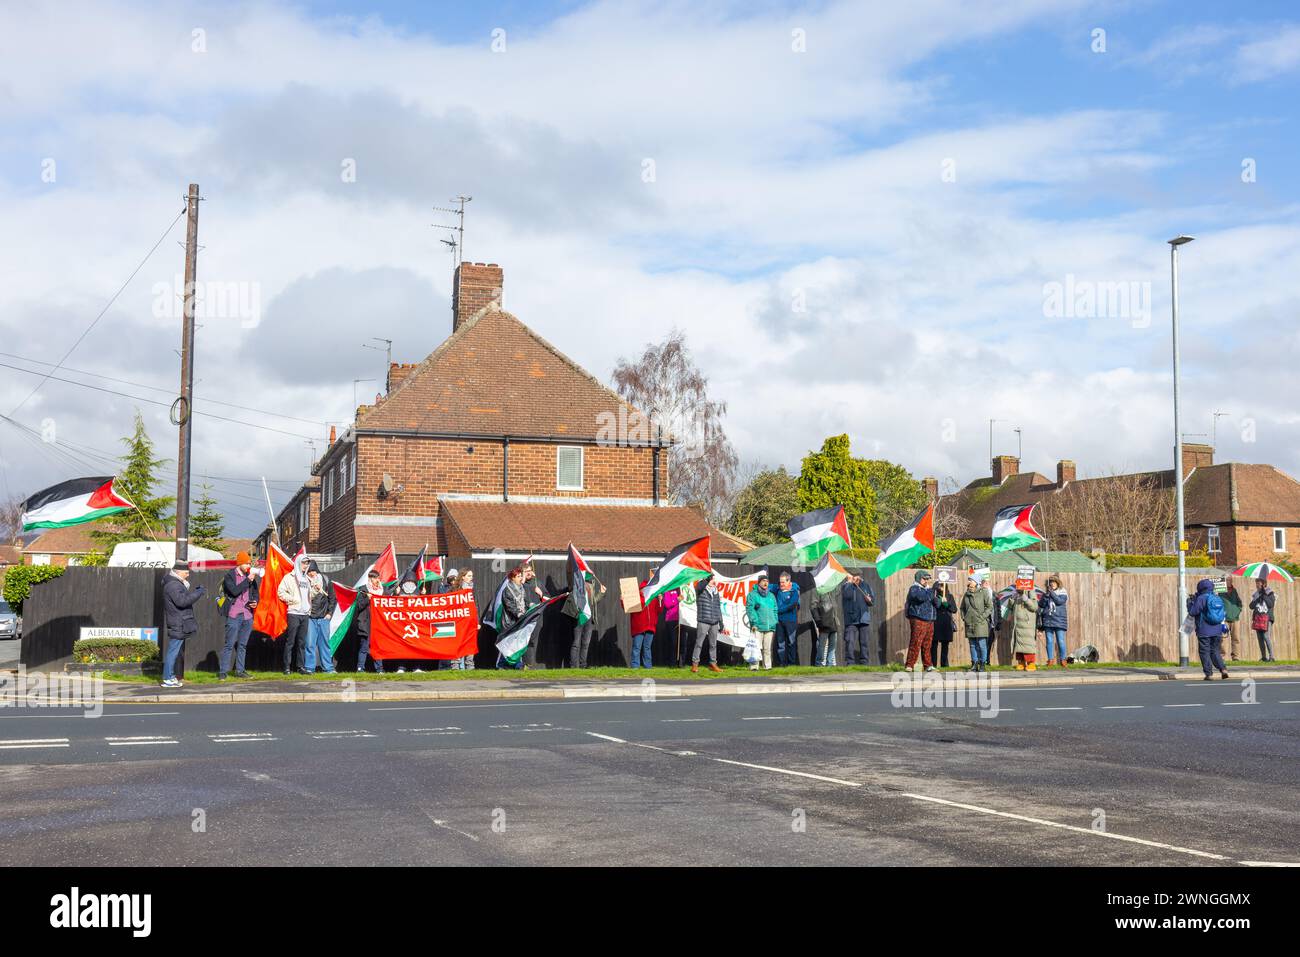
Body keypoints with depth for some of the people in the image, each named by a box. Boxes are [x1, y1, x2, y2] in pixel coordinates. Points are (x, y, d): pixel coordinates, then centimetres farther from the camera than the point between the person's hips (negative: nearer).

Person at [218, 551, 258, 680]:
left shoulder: (250, 576, 13)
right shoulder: (230, 576, -3)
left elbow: (255, 592, 22)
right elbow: (235, 591, -18)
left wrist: (255, 601, 2)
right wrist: (247, 580, -16)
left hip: (247, 616, 5)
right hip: (234, 615, -5)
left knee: (243, 645, 9)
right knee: (229, 644, -6)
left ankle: (239, 670, 16)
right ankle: (222, 671, -2)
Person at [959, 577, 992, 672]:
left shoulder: (983, 592, -3)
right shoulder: (966, 594, 13)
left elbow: (989, 606, -4)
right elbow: (962, 608, 25)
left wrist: (982, 617, -11)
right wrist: (963, 619, 13)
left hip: (980, 623, -5)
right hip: (969, 624, 5)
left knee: (981, 645, -5)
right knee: (972, 645, 8)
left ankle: (983, 664, 3)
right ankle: (974, 664, 14)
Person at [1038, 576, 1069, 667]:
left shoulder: (1062, 593, 5)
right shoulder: (1046, 594, 12)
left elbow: (1060, 601, -13)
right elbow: (1041, 604, 0)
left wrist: (1051, 592, -12)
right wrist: (1047, 594, -11)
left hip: (1059, 620, -3)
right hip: (1048, 620, 3)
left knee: (1060, 641, -4)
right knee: (1049, 641, 3)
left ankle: (1062, 660, 6)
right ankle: (1050, 660, 8)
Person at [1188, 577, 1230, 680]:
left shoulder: (1201, 598, -11)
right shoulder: (1218, 598, 8)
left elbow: (1193, 612, -11)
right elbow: (1224, 614, 21)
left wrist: (1190, 601, 6)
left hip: (1204, 632, -6)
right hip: (1217, 631, 6)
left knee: (1204, 652, 3)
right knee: (1215, 651, 15)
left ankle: (1209, 674, -1)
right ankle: (1223, 669, -3)